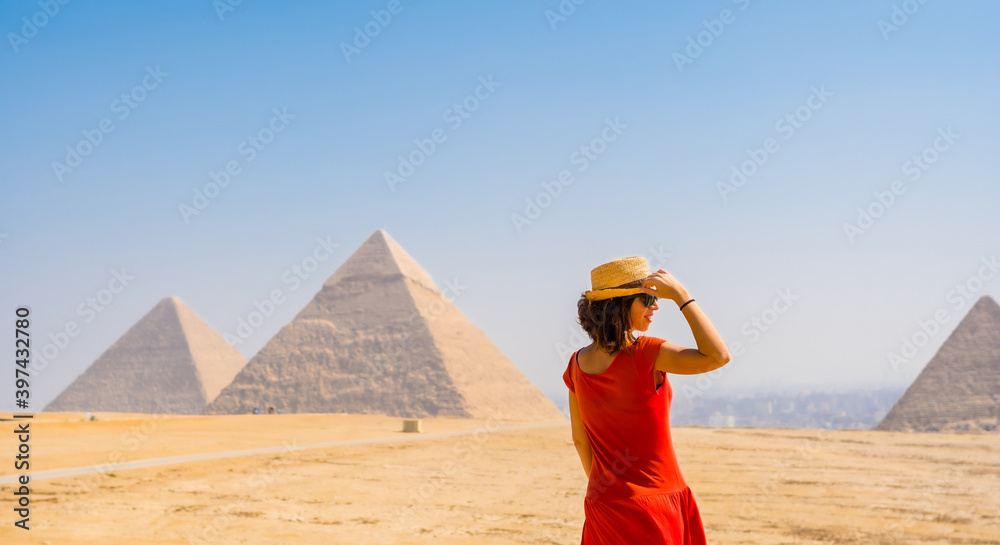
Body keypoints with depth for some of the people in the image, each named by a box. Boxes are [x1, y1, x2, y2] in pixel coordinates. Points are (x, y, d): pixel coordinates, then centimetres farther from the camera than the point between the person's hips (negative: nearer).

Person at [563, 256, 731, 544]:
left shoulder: (577, 365, 0)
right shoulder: (644, 354, -19)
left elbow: (580, 439, 9)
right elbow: (718, 356, -23)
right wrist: (680, 294, -19)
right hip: (653, 508, -6)